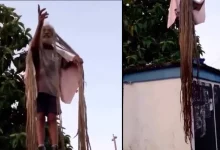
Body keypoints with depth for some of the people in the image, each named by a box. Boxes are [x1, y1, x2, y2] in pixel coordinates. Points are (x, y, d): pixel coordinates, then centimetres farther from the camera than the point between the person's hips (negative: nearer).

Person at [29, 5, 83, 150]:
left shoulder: (58, 54, 18)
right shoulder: (38, 50, 5)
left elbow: (66, 65, 12)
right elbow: (33, 45, -16)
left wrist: (74, 60, -14)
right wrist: (40, 23, -31)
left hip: (53, 89, 3)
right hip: (39, 88, -3)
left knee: (52, 117, -2)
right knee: (40, 116, -7)